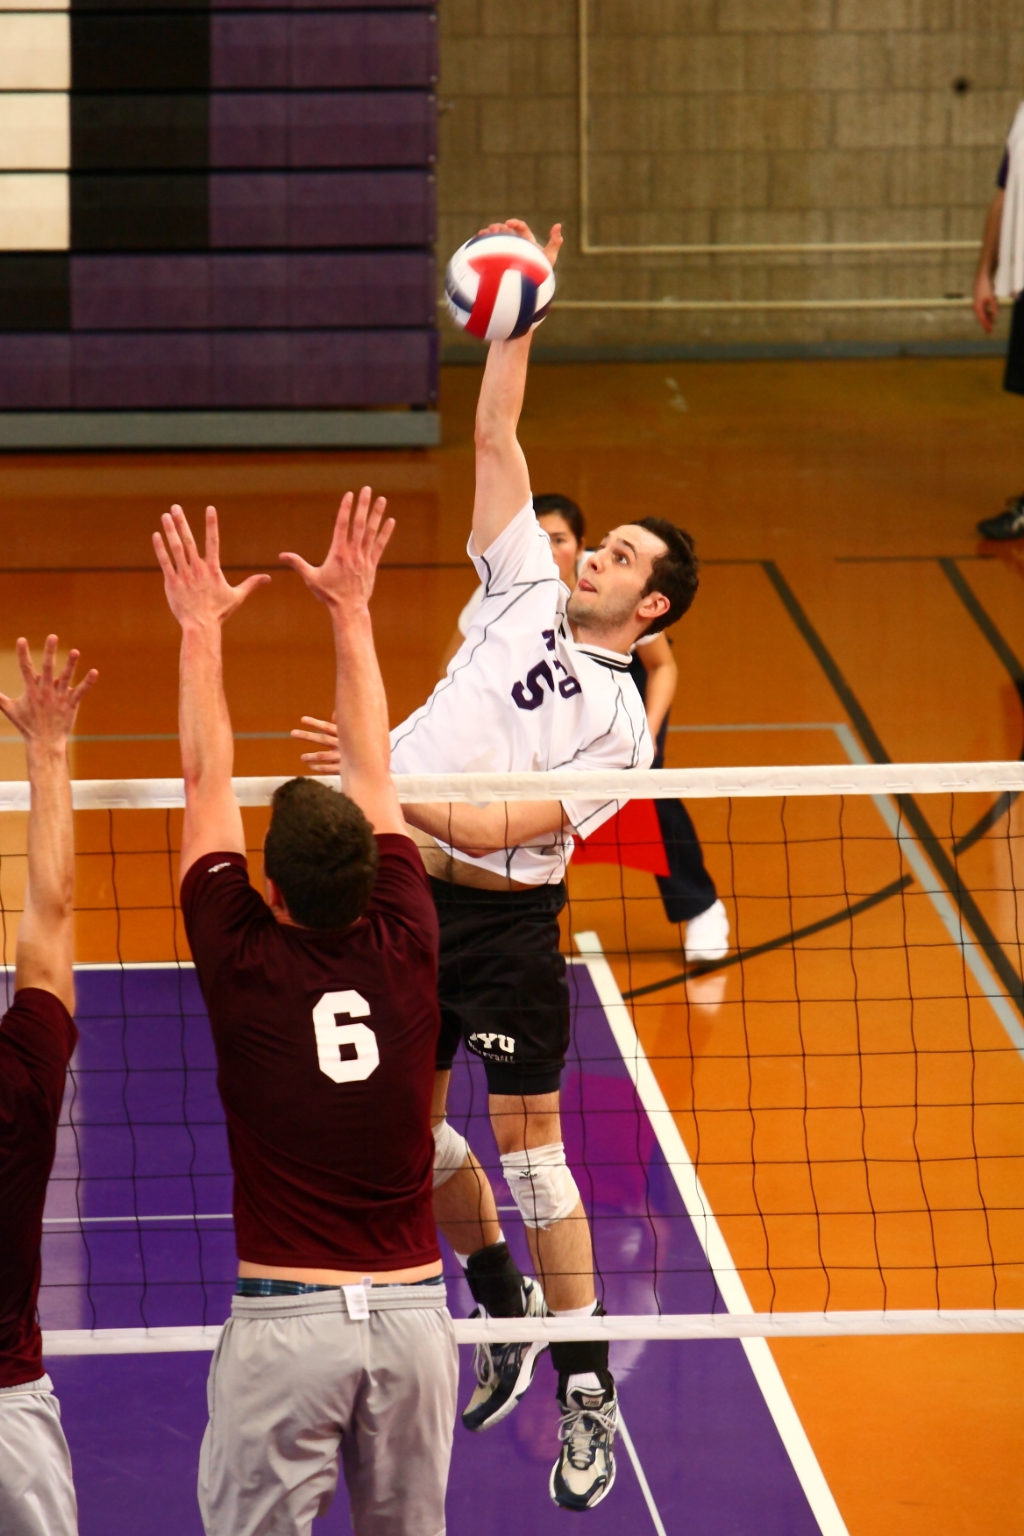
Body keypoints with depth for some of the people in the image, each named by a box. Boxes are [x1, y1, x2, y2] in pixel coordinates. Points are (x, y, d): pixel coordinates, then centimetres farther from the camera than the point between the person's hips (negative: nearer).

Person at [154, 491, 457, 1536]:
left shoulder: (244, 967, -6)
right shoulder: (403, 952, 1)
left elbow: (207, 783, 4)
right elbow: (374, 775, 12)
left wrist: (202, 628, 13)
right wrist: (350, 609, 19)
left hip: (282, 1320, -3)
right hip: (413, 1310, 3)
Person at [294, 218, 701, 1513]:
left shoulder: (622, 721, -7)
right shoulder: (528, 589, 9)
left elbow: (498, 829, -17)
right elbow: (495, 440, 11)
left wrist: (381, 783, -25)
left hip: (504, 917, -6)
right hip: (411, 894, 6)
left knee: (528, 1140, -6)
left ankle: (586, 1392, -1)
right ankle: (503, 1302, 33)